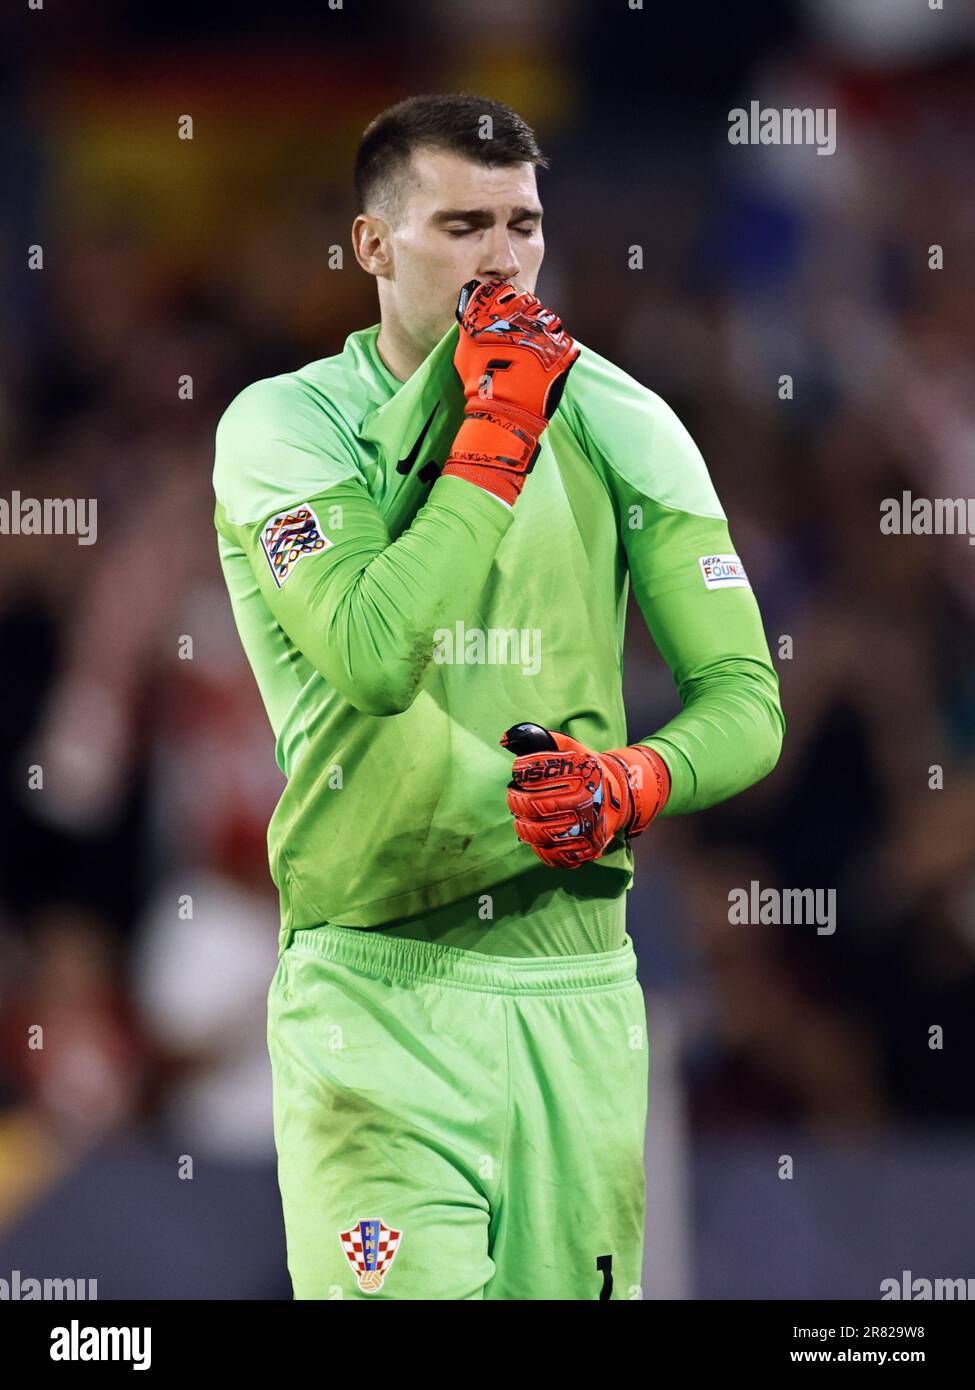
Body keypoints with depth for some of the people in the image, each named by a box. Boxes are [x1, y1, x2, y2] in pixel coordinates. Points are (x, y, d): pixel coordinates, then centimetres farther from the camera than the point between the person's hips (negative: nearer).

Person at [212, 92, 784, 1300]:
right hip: (373, 986, -4)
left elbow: (745, 701, 4)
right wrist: (495, 433, -14)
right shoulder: (285, 427, -4)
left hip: (579, 985, 4)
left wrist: (629, 786, -17)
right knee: (399, 1291, -19)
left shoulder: (617, 425, 6)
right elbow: (375, 657, -21)